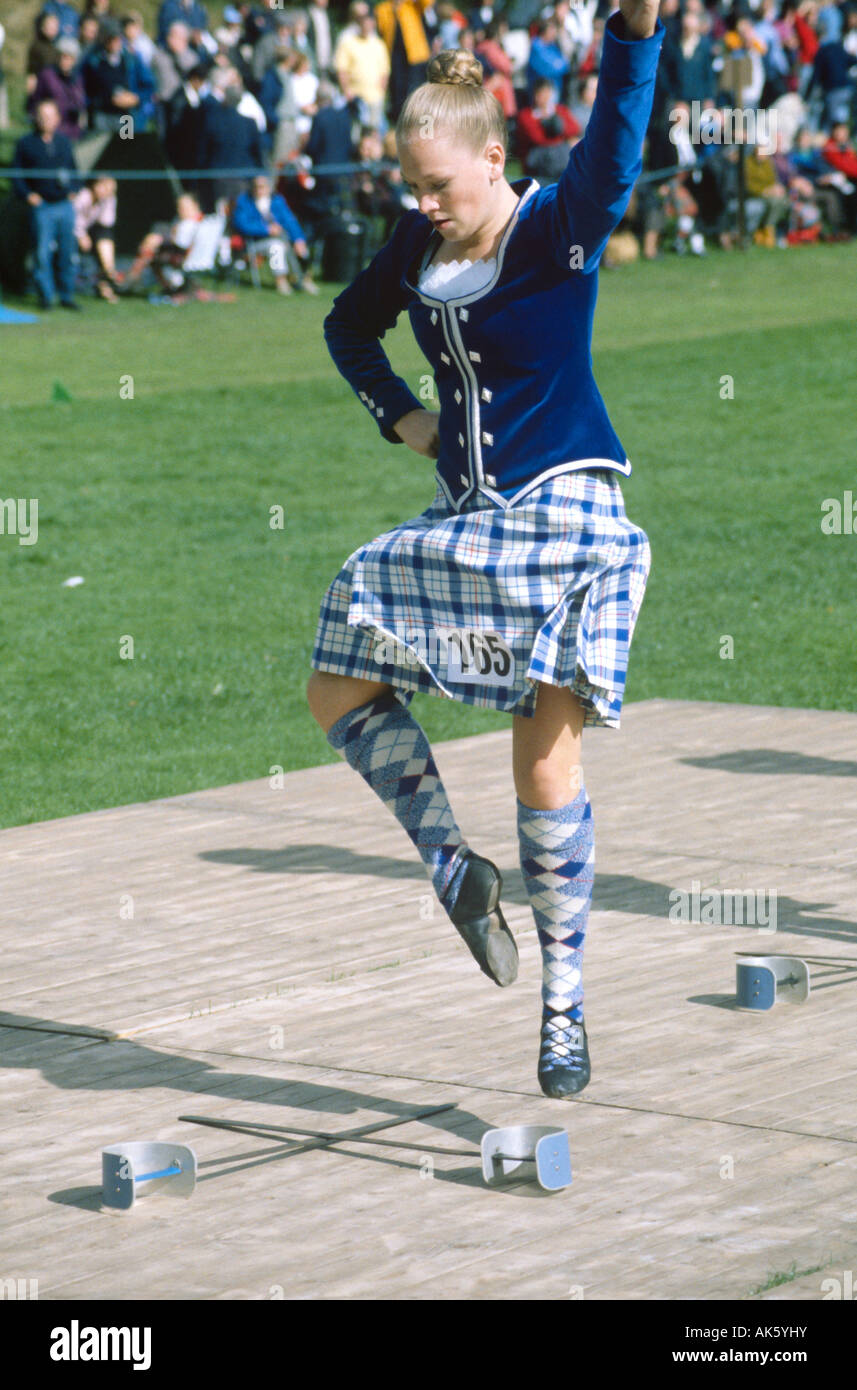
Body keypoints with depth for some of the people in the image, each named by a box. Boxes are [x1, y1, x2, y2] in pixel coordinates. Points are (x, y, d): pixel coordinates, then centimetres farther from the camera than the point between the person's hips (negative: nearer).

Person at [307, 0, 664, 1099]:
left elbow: (611, 152, -34)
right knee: (338, 692, 3)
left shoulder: (559, 230, -12)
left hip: (564, 511, -7)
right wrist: (398, 413, 6)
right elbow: (349, 326, 23)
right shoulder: (417, 246, 4)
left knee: (546, 754, -8)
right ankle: (455, 871, 11)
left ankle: (565, 998, 0)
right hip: (463, 516, 7)